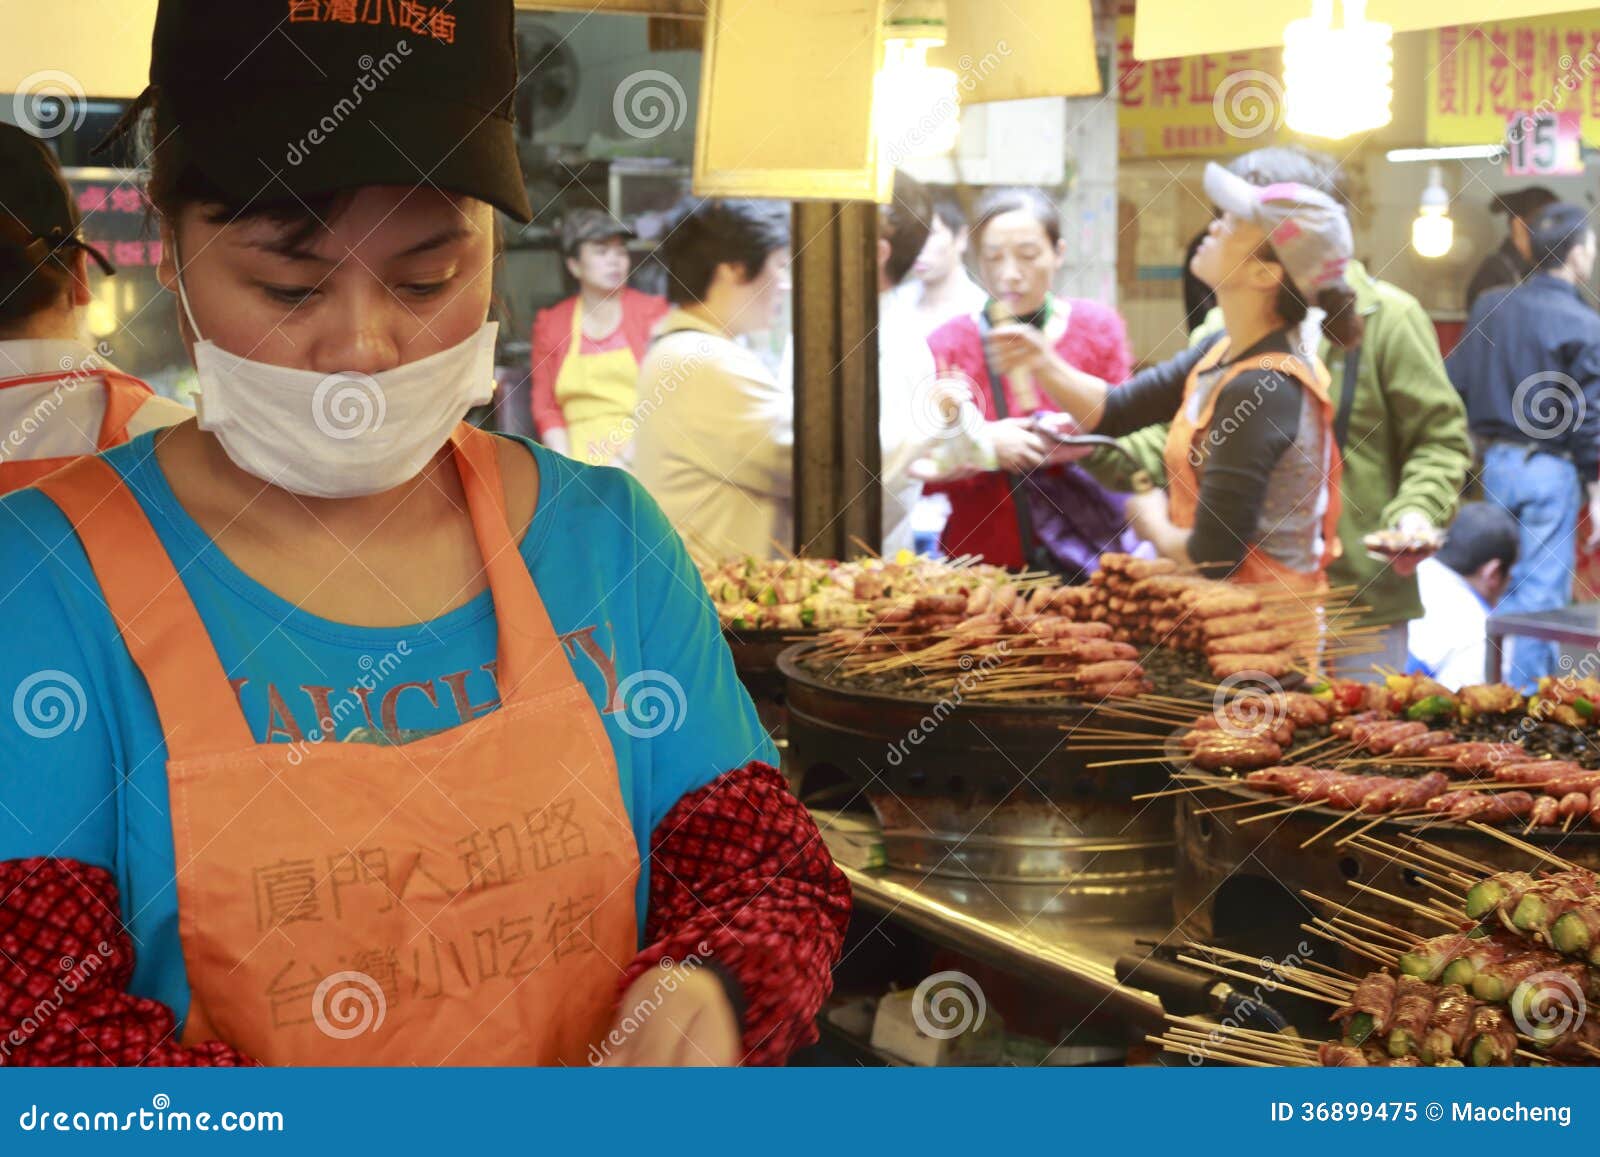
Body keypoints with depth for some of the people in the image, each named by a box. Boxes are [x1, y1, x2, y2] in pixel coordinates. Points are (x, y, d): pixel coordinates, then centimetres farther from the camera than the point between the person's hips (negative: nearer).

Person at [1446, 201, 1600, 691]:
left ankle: (1543, 672, 27)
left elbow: (1455, 384, 6)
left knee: (1514, 582, 17)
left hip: (1494, 461, 6)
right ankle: (1520, 690, 4)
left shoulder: (1488, 306, 4)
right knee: (1542, 587, 2)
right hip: (1550, 467, -6)